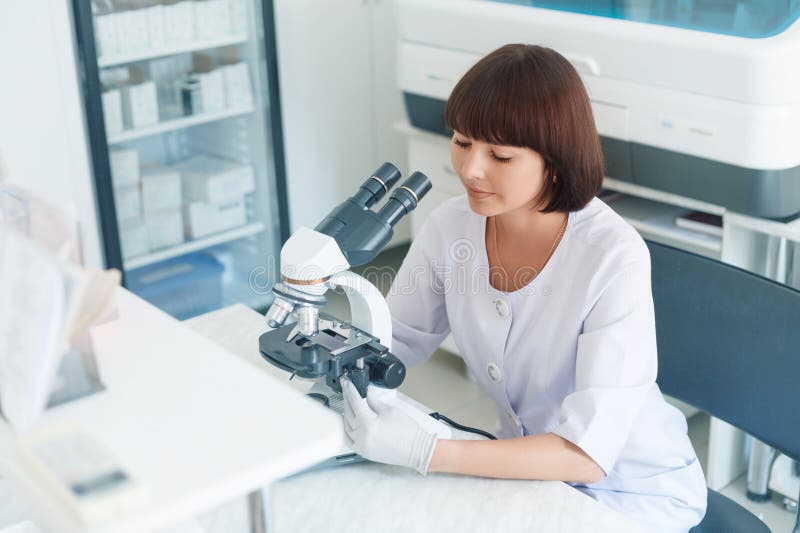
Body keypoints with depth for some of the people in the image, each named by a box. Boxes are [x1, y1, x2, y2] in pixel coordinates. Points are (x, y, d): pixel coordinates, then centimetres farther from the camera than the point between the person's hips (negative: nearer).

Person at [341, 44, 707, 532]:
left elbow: (587, 452, -30)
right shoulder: (452, 227, -11)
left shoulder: (613, 259, -28)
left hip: (633, 489, -5)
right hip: (530, 460, 5)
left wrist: (425, 451, -38)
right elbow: (397, 343, 3)